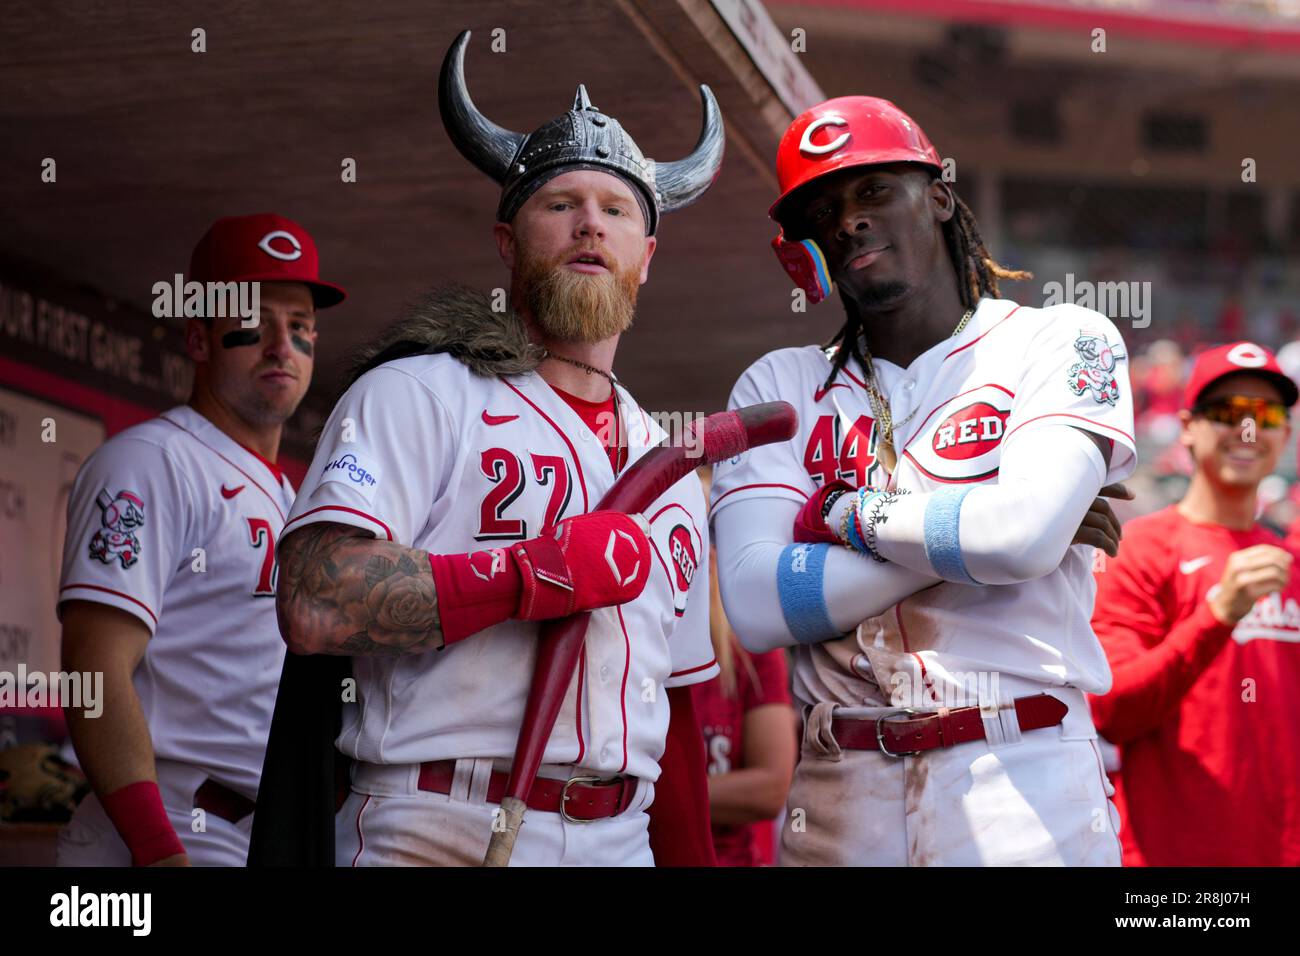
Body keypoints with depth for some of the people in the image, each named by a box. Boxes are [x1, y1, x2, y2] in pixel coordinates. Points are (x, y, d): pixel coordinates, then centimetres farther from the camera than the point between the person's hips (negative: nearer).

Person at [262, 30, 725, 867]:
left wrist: (694, 857, 12)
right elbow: (316, 605, -16)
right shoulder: (419, 394, 0)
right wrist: (537, 572, -14)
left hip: (618, 841, 6)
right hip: (442, 837, -6)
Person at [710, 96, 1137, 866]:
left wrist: (849, 516, -3)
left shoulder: (1060, 341, 2)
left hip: (1023, 782, -2)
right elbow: (756, 607, -5)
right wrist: (973, 530, -9)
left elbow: (1026, 535, -16)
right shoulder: (780, 386, 10)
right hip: (840, 795, 2)